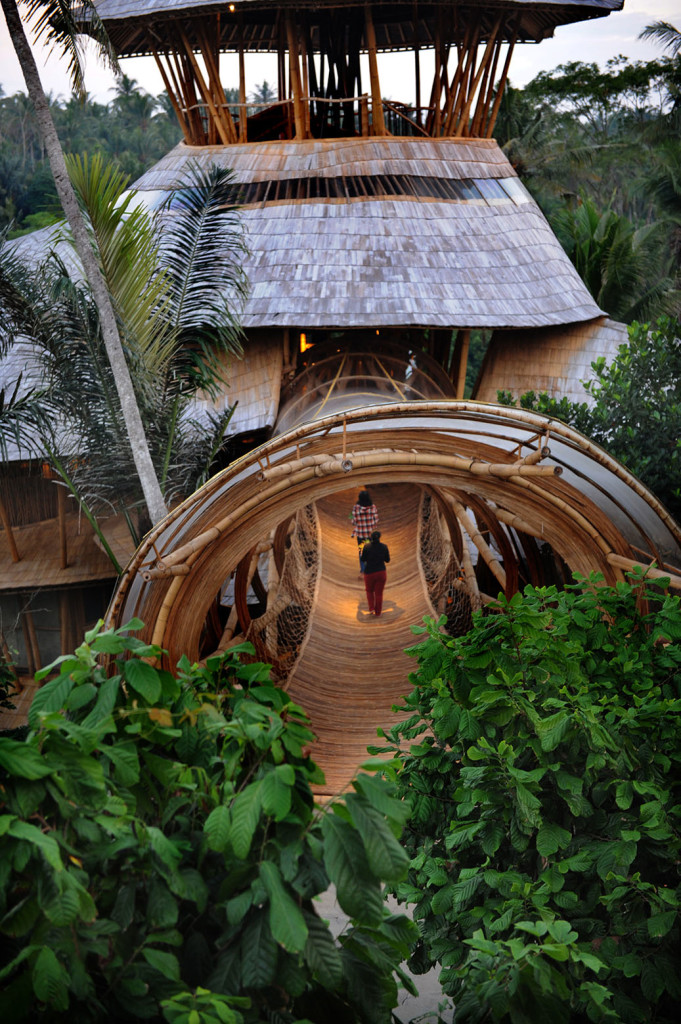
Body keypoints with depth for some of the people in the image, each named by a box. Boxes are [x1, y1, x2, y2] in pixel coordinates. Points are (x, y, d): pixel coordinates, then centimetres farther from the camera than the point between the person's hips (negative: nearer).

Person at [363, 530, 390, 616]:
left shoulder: (367, 547, -14)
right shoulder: (384, 547, -8)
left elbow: (363, 559, -2)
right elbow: (387, 560, 2)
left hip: (369, 573, -1)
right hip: (381, 573, 1)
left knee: (369, 591, 23)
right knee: (379, 593, 14)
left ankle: (371, 608, 11)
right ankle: (378, 612, 20)